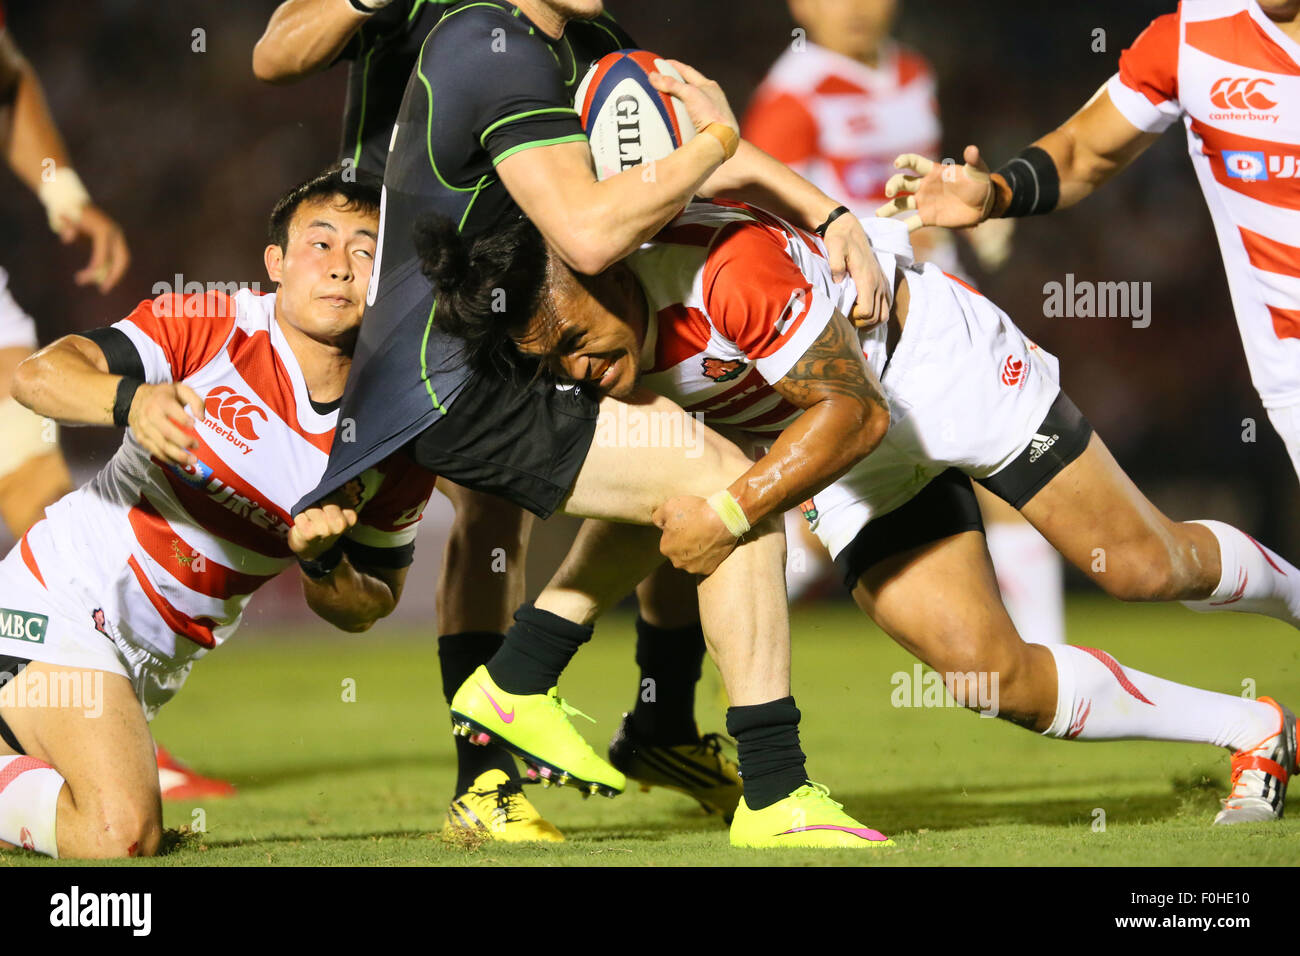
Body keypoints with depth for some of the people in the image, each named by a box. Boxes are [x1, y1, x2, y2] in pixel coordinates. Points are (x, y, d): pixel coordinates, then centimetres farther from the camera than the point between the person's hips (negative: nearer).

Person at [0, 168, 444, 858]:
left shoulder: (400, 444, -6)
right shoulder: (209, 328, -17)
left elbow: (369, 607, 4)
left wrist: (322, 564, -19)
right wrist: (131, 401, -47)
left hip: (157, 662, 6)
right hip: (64, 590, -6)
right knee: (121, 838, -23)